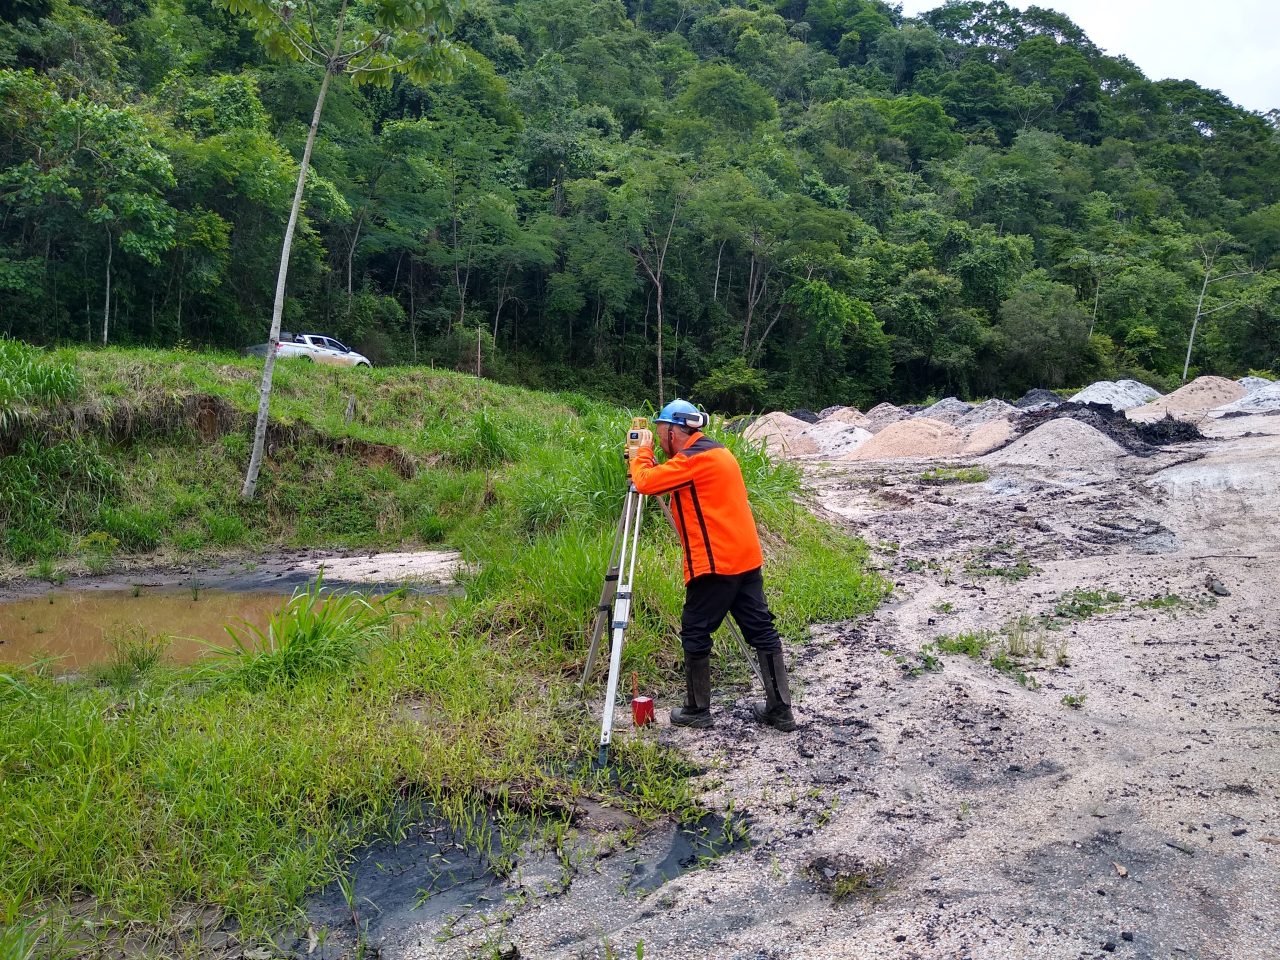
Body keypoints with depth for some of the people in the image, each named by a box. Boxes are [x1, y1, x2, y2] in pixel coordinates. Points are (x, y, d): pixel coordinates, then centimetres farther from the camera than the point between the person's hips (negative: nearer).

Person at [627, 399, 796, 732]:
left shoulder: (693, 458, -13)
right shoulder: (716, 451, 17)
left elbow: (645, 482, -15)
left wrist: (642, 452, 2)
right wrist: (649, 459, 16)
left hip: (715, 563, -9)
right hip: (746, 558, 9)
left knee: (695, 634, 3)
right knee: (761, 630, 8)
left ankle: (697, 711, 11)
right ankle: (780, 709, 12)